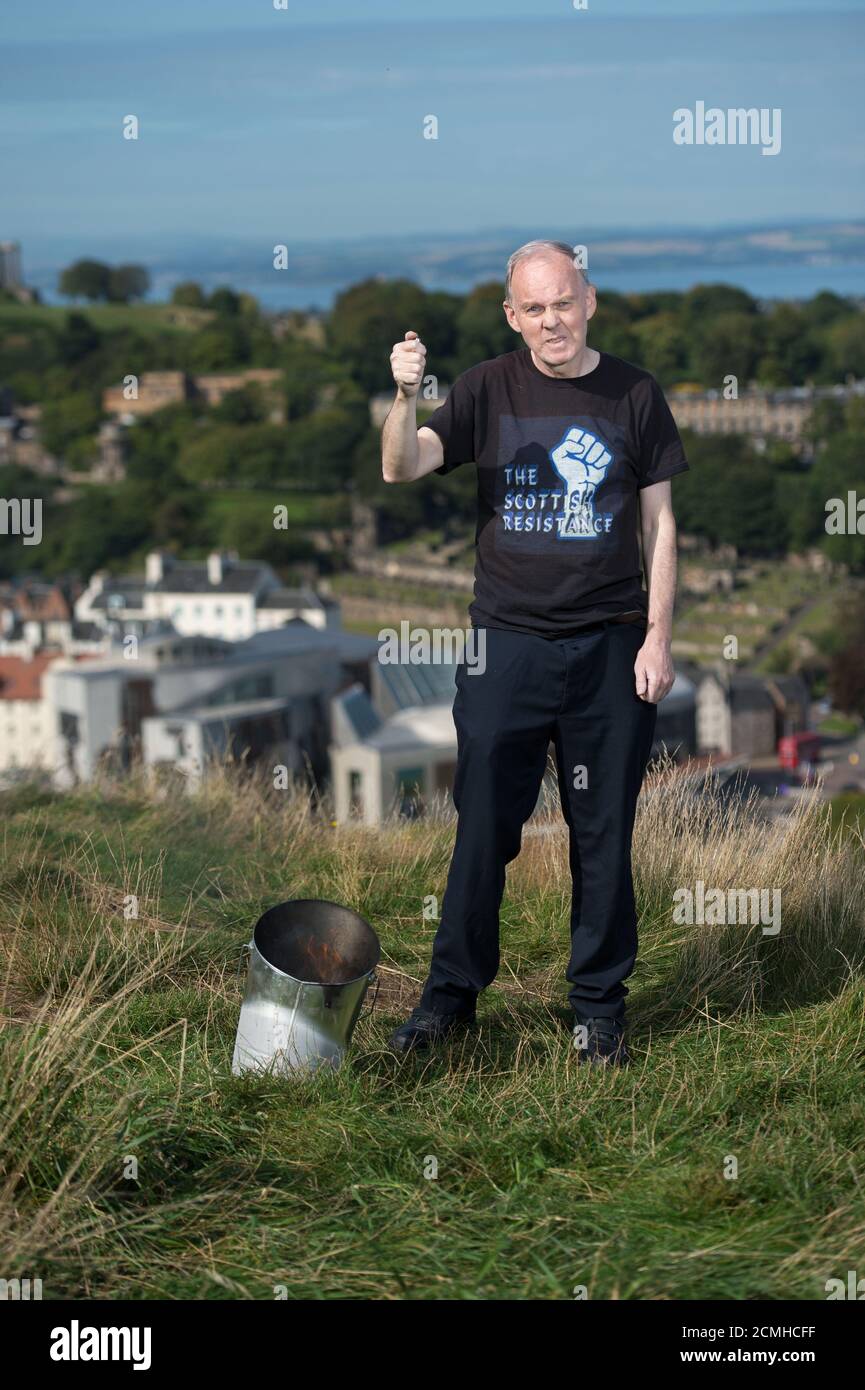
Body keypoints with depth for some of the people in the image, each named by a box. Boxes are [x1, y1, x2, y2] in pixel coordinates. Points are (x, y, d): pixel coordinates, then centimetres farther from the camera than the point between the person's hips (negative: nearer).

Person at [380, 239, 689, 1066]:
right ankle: (452, 993, 20)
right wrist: (406, 396, -29)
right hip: (506, 643, 0)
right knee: (484, 826, 5)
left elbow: (658, 523, 5)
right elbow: (401, 469, -10)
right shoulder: (488, 390, 2)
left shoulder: (633, 396, 3)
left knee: (604, 834, 7)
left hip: (609, 648, 0)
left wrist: (657, 638, -1)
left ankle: (599, 1003, 21)